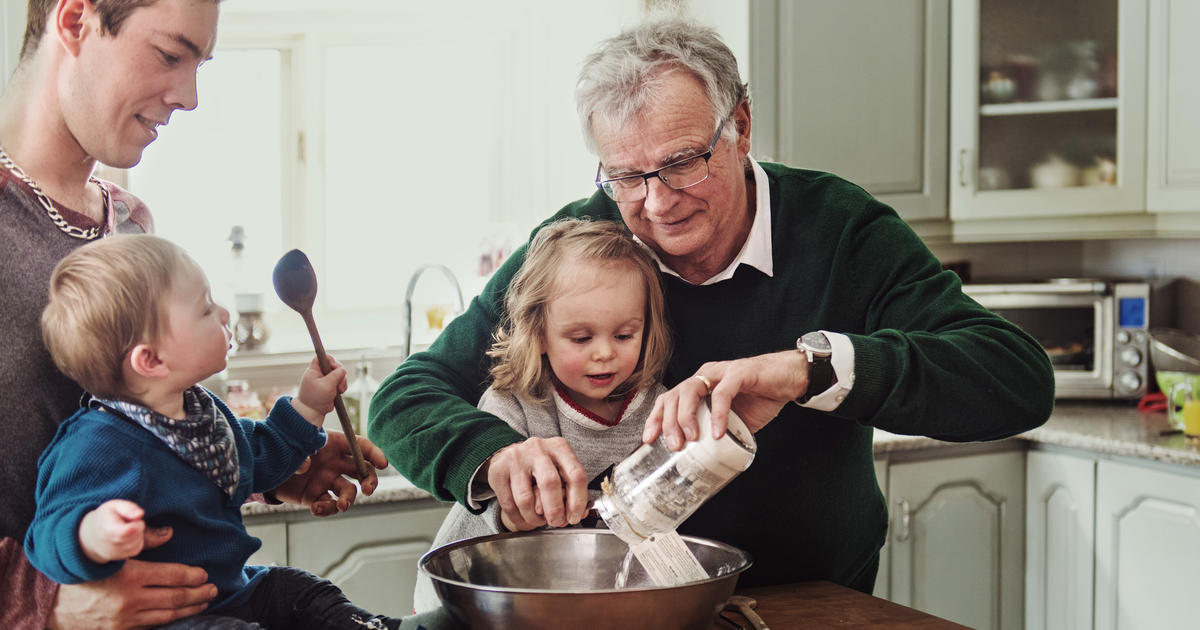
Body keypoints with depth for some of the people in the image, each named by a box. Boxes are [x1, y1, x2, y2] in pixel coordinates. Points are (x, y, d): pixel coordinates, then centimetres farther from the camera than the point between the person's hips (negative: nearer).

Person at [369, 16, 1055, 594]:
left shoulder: (839, 229, -13)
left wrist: (814, 365, -38)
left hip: (820, 602, 0)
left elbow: (1022, 380, -23)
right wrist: (492, 453, -31)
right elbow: (407, 396, -7)